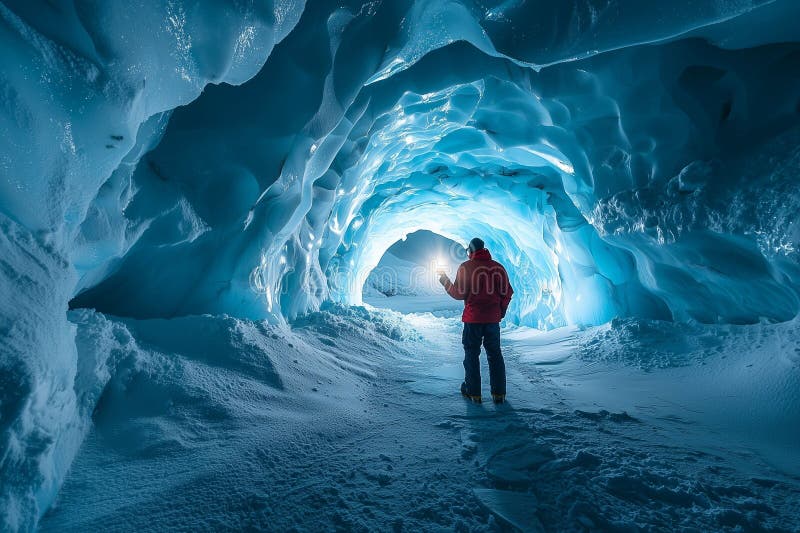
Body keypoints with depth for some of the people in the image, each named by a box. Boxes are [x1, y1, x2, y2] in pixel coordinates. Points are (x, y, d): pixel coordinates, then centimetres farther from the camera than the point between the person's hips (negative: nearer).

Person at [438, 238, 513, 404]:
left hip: (473, 318, -3)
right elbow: (507, 293, 4)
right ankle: (499, 393, 17)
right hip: (493, 319, 3)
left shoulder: (466, 267, -8)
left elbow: (459, 294, -8)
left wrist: (445, 282, 7)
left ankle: (473, 392, 15)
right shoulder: (498, 267, 3)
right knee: (495, 354, 13)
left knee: (471, 354, 9)